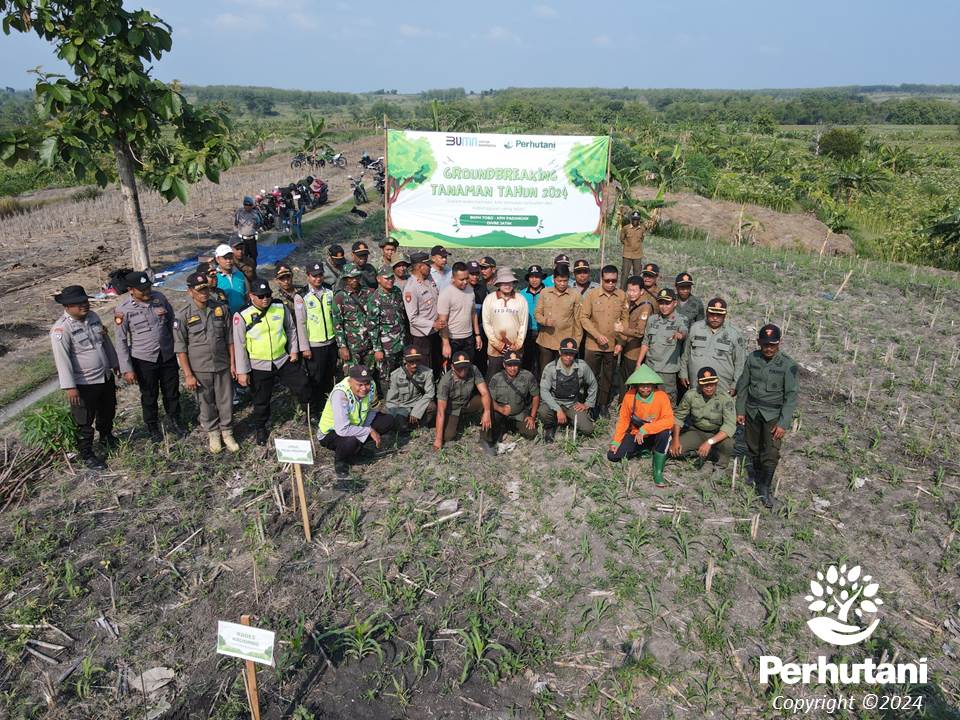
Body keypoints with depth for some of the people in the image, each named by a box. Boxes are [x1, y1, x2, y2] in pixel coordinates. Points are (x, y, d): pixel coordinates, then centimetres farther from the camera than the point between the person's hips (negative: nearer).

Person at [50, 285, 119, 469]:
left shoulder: (93, 316, 1)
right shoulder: (61, 329, -22)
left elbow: (106, 341, 13)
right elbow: (62, 359, -23)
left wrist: (114, 363, 19)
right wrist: (69, 386, -25)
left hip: (106, 377, 7)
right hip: (84, 384, -7)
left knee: (108, 412, 26)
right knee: (85, 421, 8)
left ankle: (106, 437, 52)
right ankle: (86, 454, 24)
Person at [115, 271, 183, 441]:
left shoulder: (159, 297, -5)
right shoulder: (123, 309, -14)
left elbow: (172, 320, 10)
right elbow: (121, 341, -9)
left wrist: (178, 345, 11)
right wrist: (127, 369, -10)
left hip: (168, 355, 3)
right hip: (143, 360, -3)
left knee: (172, 392, 15)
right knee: (149, 396, 14)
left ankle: (174, 421, 38)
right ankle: (153, 427, 35)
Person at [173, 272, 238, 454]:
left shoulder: (221, 309, -3)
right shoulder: (183, 315, -9)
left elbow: (229, 338, 5)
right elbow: (180, 348, -7)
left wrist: (232, 364, 4)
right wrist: (188, 375, -9)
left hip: (223, 366, 2)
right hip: (200, 369, -2)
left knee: (226, 401, 9)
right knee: (206, 404, 11)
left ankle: (227, 432, 28)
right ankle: (213, 434, 31)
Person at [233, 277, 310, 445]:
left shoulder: (280, 307, -6)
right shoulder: (242, 316, -15)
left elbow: (291, 328, 11)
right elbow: (239, 345, -10)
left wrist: (294, 350, 7)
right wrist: (242, 371, -7)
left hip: (283, 360, 3)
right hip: (259, 367, -2)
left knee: (302, 386, 10)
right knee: (261, 401, 12)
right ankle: (261, 429, 36)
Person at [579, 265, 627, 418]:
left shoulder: (622, 296, -2)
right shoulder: (591, 294, -7)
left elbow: (625, 319, 1)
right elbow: (584, 317, -7)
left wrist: (621, 342, -4)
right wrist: (598, 335, -15)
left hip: (613, 346, 2)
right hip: (593, 344, -1)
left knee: (608, 377, 13)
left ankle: (604, 404, 29)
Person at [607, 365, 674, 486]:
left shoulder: (661, 396, -18)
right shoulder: (629, 396, -12)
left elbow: (669, 420, -27)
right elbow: (623, 420, -4)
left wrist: (645, 429, -33)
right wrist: (616, 441, -11)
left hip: (654, 436, -2)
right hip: (635, 435, 2)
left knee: (665, 432, -36)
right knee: (613, 456, -15)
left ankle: (658, 472, -19)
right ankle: (641, 450, 15)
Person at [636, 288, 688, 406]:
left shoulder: (680, 321, -4)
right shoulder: (652, 320, 9)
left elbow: (684, 333, -27)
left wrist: (680, 335, -51)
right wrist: (638, 363, 10)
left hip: (667, 370, -4)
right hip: (649, 367, 4)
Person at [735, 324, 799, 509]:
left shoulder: (788, 365, -15)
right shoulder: (753, 358, -5)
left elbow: (791, 396, -13)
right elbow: (743, 385, 5)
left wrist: (783, 424, -16)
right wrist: (740, 410, 6)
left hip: (773, 414, -3)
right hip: (752, 410, 3)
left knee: (771, 453, -8)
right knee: (752, 447, 16)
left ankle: (765, 487, 10)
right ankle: (757, 475, 40)